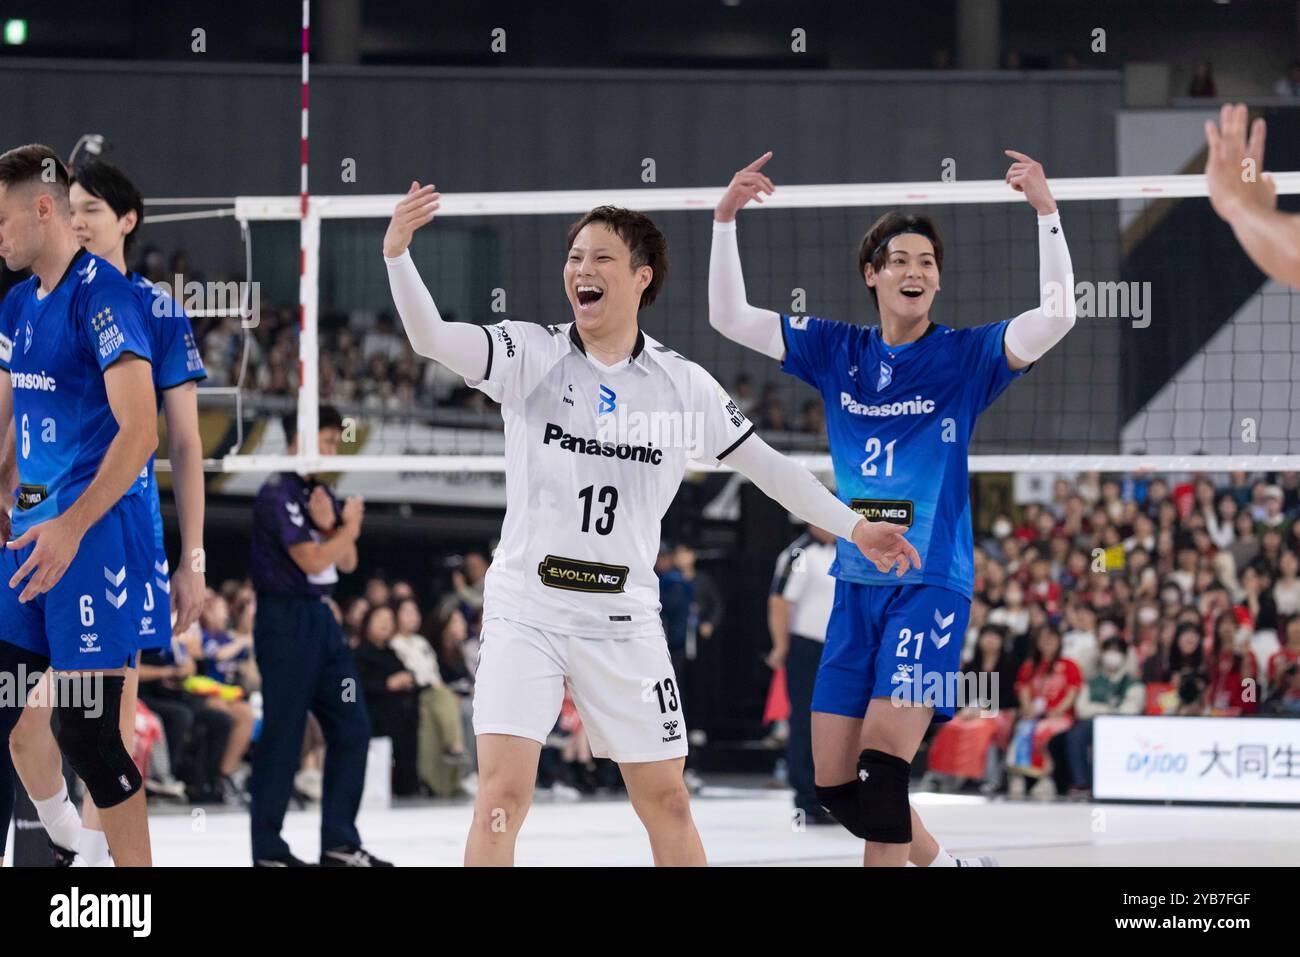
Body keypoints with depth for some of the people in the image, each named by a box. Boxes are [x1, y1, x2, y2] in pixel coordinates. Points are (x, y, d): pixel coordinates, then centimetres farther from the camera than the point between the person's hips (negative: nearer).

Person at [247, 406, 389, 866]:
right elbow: (311, 560, -17)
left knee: (352, 726, 7)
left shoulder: (321, 494, 13)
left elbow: (347, 562, 11)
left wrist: (331, 526, -7)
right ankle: (267, 849, 2)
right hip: (285, 619, -9)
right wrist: (349, 528, -1)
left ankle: (339, 843, 13)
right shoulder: (277, 495, -14)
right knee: (282, 736, -5)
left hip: (320, 620, 9)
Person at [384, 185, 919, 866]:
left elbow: (765, 464, 14)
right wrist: (397, 253, -35)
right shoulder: (531, 355, -3)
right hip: (526, 610, -2)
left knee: (666, 802, 6)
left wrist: (853, 527, 12)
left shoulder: (683, 385, 3)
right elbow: (431, 337, -18)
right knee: (503, 793, -14)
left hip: (623, 623, 2)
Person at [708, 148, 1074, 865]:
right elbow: (729, 317, 9)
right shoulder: (836, 351, 10)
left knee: (880, 768, -18)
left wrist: (1047, 213, -24)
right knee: (835, 783, 5)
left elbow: (1055, 318, -15)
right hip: (855, 585, 5)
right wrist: (725, 220, -3)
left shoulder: (964, 356, -1)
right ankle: (934, 861, 27)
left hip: (931, 586, -5)